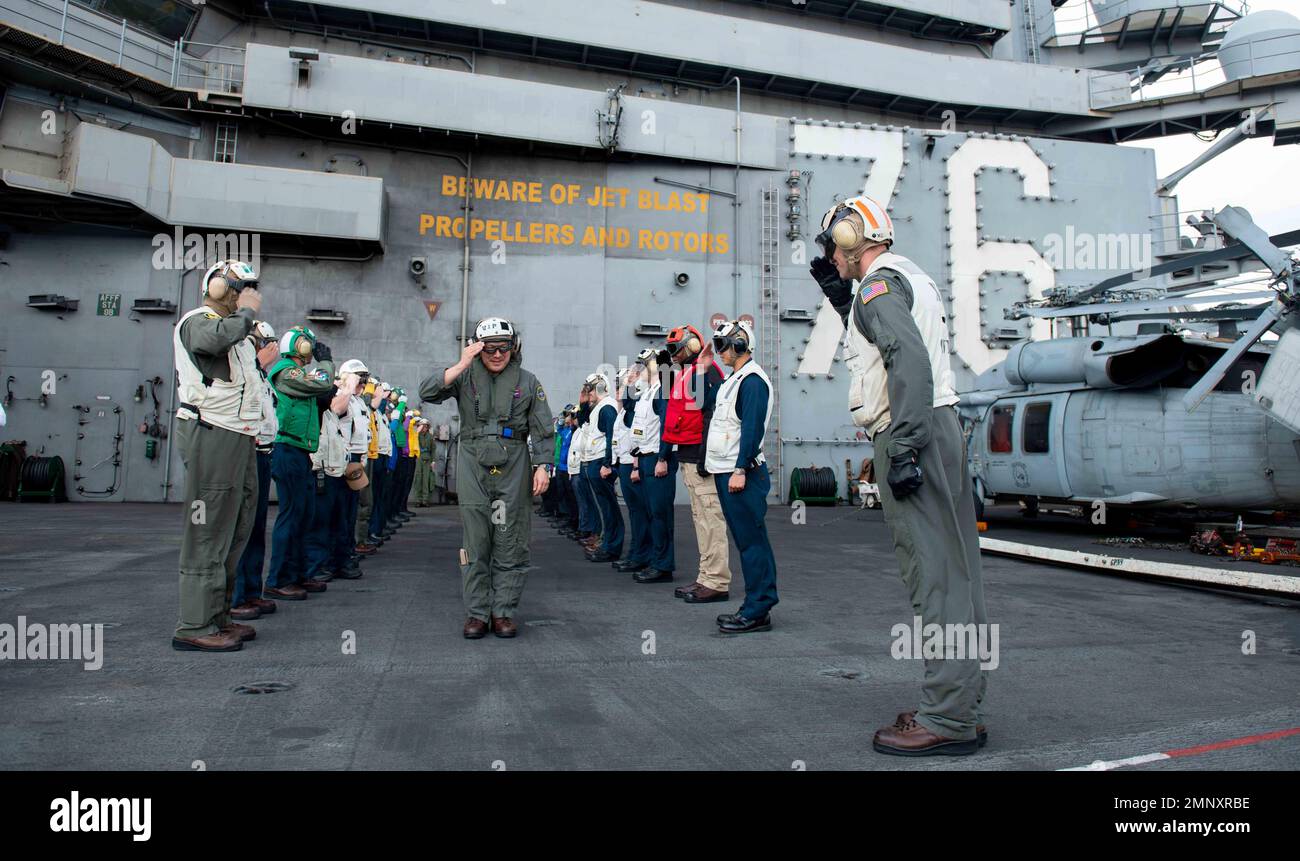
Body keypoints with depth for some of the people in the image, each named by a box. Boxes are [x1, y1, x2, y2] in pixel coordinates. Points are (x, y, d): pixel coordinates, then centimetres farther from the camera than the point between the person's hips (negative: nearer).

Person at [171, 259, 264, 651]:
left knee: (235, 531, 13)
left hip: (237, 437, 10)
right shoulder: (198, 320, -5)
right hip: (211, 435, -10)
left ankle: (217, 616, 21)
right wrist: (246, 312, -16)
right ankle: (195, 627, -5)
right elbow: (216, 338, -31)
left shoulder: (233, 326, 25)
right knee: (209, 534, -9)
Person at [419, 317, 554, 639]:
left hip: (513, 467, 0)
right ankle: (477, 613, 10)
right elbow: (427, 392, -7)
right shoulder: (466, 377, 8)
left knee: (510, 543, 2)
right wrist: (461, 366, -13)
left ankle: (503, 611, 10)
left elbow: (542, 429, 5)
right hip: (473, 466, 0)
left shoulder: (527, 382, 8)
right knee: (476, 542, 2)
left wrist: (543, 466, -6)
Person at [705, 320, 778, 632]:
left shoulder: (752, 380, -11)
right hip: (726, 472, 10)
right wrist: (723, 468, 20)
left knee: (751, 540, -7)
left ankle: (757, 611, -3)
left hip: (741, 474, -10)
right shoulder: (734, 379, 20)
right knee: (747, 539, 12)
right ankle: (755, 607, 17)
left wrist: (740, 470, -22)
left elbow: (752, 428, -19)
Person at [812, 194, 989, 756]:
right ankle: (964, 706, 19)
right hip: (940, 425, 10)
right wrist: (839, 295, 29)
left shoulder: (879, 283, -7)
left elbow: (909, 361, -22)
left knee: (932, 570, -9)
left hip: (912, 432, -10)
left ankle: (947, 719, -4)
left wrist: (903, 448, -25)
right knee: (955, 567, 10)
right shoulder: (912, 278, 22)